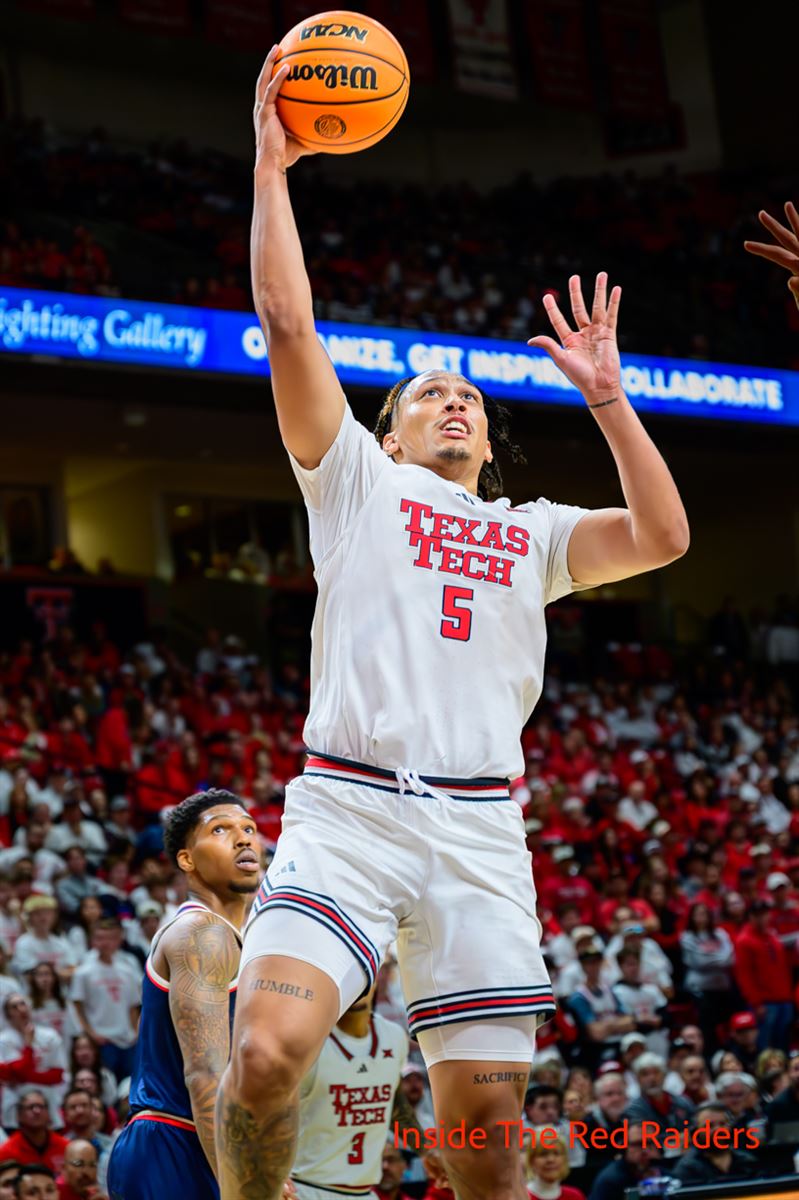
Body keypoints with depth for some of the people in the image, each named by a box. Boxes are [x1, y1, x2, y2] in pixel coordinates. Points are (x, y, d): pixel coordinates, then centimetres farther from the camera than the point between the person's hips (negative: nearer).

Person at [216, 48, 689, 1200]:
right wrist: (271, 167, 7)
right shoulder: (356, 481, 18)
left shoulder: (532, 531, 25)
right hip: (347, 808, -2)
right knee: (267, 1052, -24)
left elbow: (662, 537, 10)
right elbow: (287, 324, 8)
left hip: (479, 831, 3)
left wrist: (605, 396, 12)